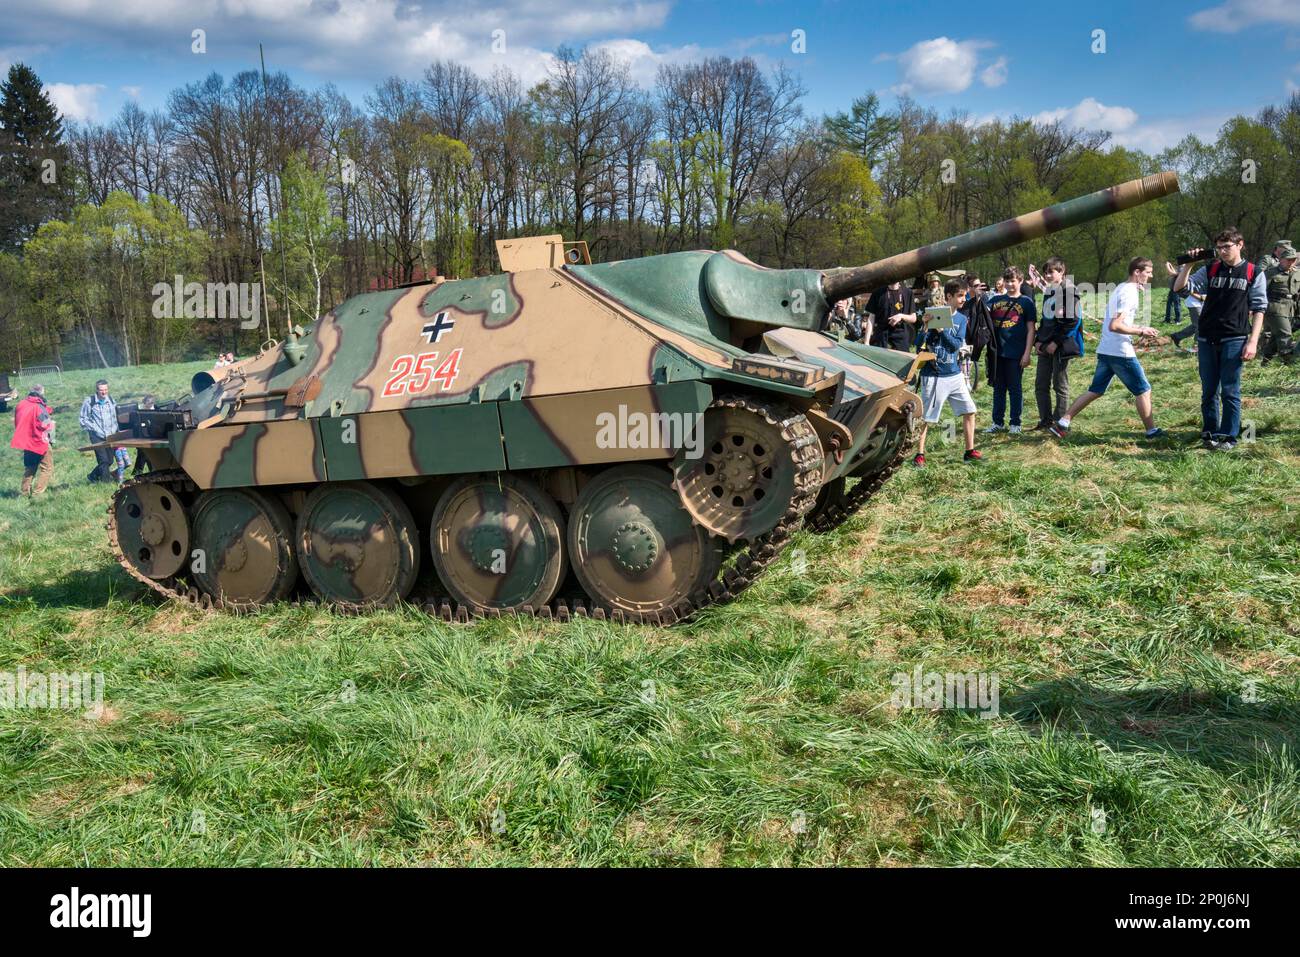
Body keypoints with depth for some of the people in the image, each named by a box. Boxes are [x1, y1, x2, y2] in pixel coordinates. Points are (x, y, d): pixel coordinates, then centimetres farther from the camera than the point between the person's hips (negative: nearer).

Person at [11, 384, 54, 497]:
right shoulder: (38, 407, -18)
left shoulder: (20, 405, 2)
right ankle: (37, 493, -8)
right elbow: (46, 426, -16)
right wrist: (51, 421, 3)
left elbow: (17, 423, 11)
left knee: (29, 467, 20)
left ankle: (26, 492, 22)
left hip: (26, 441, 7)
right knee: (47, 468, 0)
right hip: (40, 442, -7)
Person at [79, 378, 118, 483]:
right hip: (97, 436, -5)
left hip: (110, 436, 5)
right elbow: (82, 418, -2)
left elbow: (115, 416, 17)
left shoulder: (111, 400, 6)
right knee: (104, 460, -11)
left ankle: (92, 476, 26)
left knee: (110, 461, 7)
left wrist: (114, 429, 7)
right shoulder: (89, 401, -7)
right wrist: (93, 428, -10)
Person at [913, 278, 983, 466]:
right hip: (934, 376, -5)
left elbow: (956, 345, -8)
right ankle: (919, 454, 9)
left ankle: (969, 451, 17)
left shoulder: (961, 318, 7)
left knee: (969, 411, 6)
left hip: (955, 374, 5)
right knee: (926, 417, -1)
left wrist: (941, 330, -20)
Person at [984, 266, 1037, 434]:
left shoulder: (1026, 302, 1)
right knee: (998, 387, 10)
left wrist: (1027, 353, -8)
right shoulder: (996, 300, 11)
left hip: (1016, 353, -4)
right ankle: (998, 422, 18)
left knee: (1015, 388, 4)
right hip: (997, 351, 4)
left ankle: (1015, 423, 11)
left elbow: (1031, 329, -1)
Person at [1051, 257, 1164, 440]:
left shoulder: (1120, 288, 15)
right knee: (1143, 390, 4)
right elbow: (1115, 326, -23)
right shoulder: (1130, 293, -15)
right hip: (1121, 352, -9)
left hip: (1105, 350, 9)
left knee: (1095, 391, 12)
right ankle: (1152, 431, 12)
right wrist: (1141, 332, -16)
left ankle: (1063, 423, 8)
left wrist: (1140, 328, 16)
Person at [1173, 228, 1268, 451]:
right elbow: (1180, 287, 1)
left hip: (1234, 340, -3)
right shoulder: (1210, 270, 7)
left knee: (1230, 392, 0)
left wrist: (1253, 342, -8)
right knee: (1209, 391, 9)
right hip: (1207, 340, 3)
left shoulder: (1253, 273, 1)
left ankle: (1228, 437, 8)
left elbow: (1259, 309, 0)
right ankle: (1209, 433, 19)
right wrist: (1188, 264, -13)